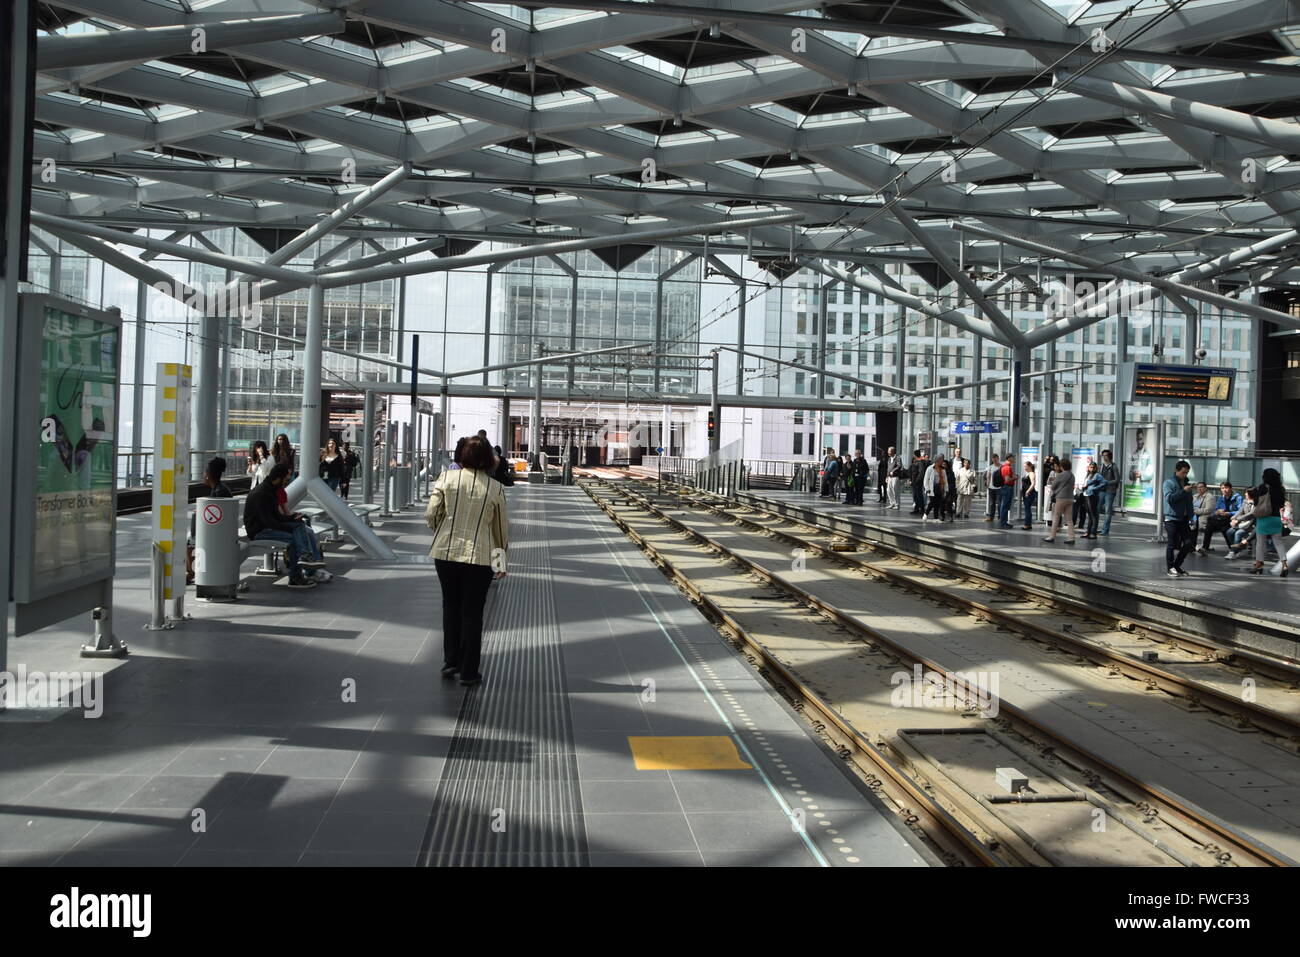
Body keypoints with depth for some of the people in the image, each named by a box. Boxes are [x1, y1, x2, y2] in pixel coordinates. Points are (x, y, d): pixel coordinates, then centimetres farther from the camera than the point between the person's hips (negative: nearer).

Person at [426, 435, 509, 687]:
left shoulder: (447, 478, -3)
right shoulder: (495, 488, -3)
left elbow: (431, 514, -4)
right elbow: (501, 526, 5)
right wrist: (501, 553, 20)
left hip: (446, 551, 1)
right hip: (480, 555, -1)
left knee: (451, 606, 19)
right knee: (472, 611, 7)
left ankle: (450, 661, 18)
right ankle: (468, 671, 12)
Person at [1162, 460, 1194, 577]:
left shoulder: (1186, 483, 16)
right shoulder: (1169, 483, -4)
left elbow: (1189, 502, 21)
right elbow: (1169, 498, -19)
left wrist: (1190, 517, 16)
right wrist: (1183, 491, -21)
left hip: (1184, 519, 6)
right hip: (1172, 518, -6)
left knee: (1188, 543, 2)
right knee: (1171, 544, -2)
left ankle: (1177, 565, 17)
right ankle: (1170, 568, 7)